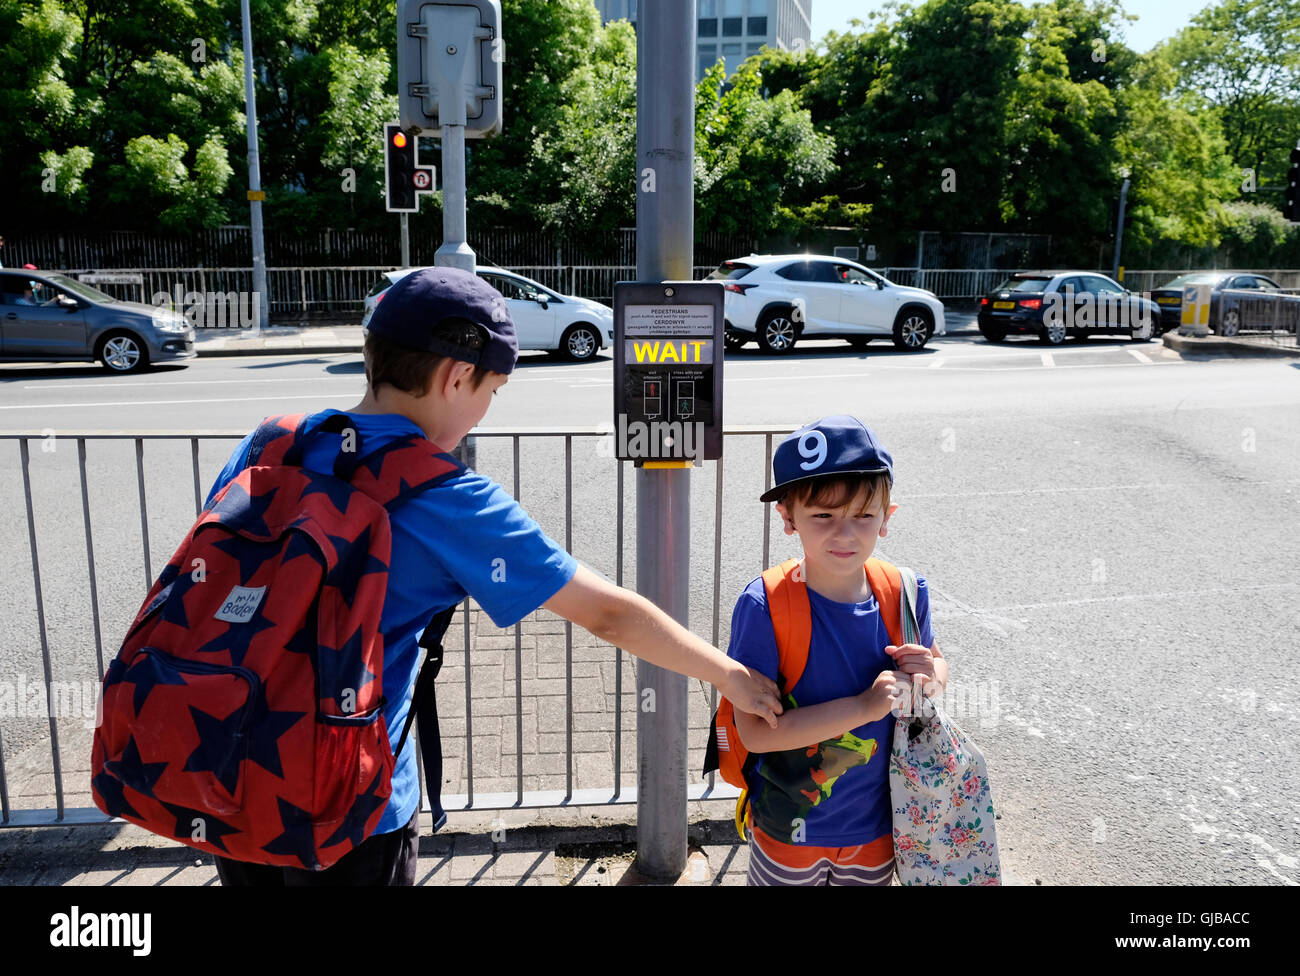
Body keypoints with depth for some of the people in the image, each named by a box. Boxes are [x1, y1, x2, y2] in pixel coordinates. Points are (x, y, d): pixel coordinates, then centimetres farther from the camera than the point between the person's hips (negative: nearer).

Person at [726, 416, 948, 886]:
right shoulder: (765, 606, -24)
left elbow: (936, 664, 8)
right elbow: (755, 731, -26)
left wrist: (930, 677, -16)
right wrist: (865, 706, -30)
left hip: (877, 826, 4)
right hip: (789, 830, -3)